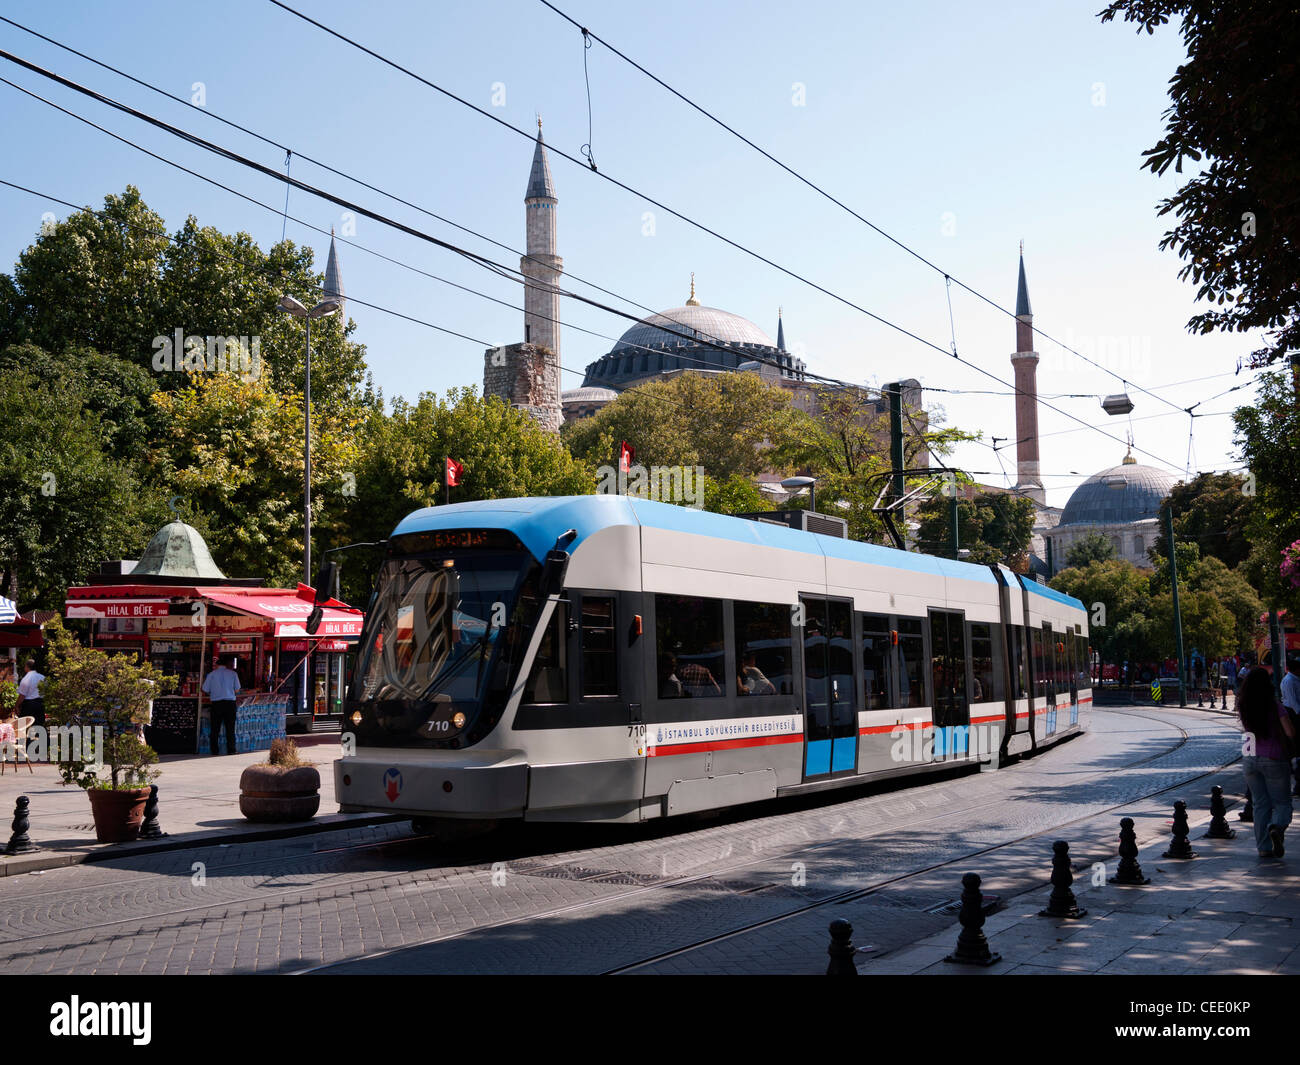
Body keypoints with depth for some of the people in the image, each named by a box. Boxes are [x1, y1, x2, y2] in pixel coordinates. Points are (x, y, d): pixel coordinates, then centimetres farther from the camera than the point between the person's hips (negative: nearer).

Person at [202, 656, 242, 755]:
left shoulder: (211, 674, 4)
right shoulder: (233, 674, 3)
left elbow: (205, 691, 6)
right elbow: (237, 690, 6)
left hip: (216, 703, 0)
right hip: (230, 703, 0)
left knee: (215, 729, 7)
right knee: (230, 728, 5)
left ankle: (214, 750, 6)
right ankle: (231, 750, 3)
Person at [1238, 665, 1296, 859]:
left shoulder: (1242, 707, -2)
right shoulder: (1275, 706, -14)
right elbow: (1290, 733, -14)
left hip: (1250, 759, 4)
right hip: (1274, 760, -4)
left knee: (1260, 804, 11)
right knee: (1282, 802, 8)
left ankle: (1264, 847, 9)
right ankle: (1277, 826, -22)